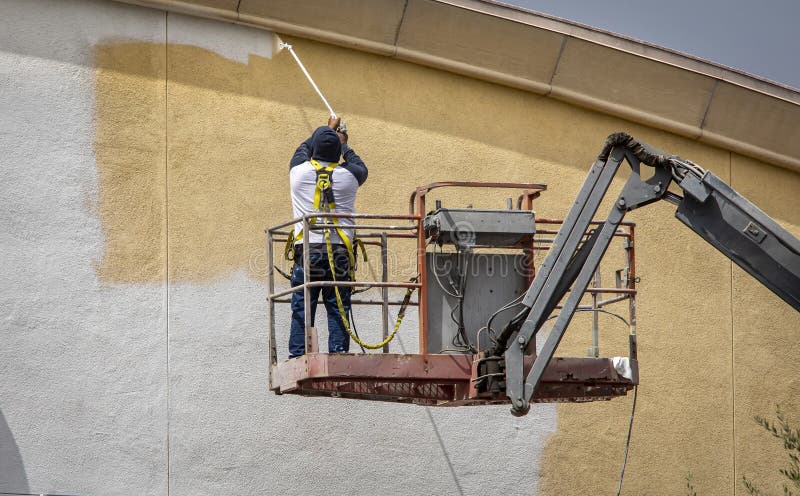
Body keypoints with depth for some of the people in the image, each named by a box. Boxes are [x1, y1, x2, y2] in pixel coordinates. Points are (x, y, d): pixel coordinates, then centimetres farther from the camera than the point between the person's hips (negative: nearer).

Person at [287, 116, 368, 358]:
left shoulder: (299, 170, 5)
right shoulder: (348, 175, 3)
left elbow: (303, 149, 28)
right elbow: (360, 167, 29)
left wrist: (327, 130, 43)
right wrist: (344, 144, 45)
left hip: (306, 250, 0)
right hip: (339, 251, 0)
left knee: (301, 310, 1)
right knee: (338, 309, 0)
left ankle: (297, 356, -4)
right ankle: (338, 355, -8)